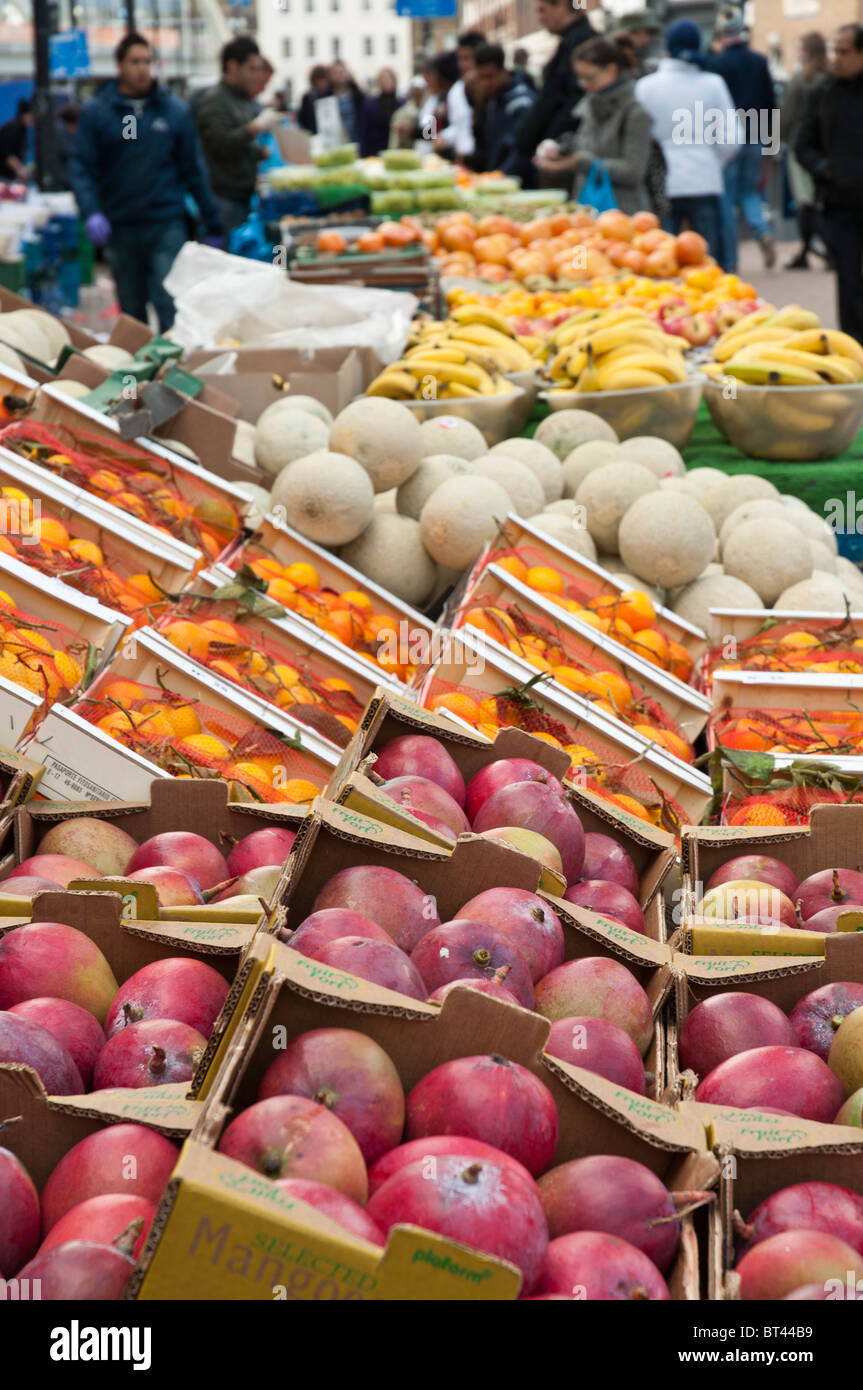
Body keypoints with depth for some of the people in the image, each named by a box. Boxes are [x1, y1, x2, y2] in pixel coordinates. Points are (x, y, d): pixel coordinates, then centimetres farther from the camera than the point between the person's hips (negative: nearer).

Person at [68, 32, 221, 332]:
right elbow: (81, 167, -2)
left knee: (170, 307, -11)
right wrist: (91, 213, -19)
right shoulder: (96, 112, 2)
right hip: (120, 227, 1)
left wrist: (212, 225, 6)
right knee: (131, 311, 11)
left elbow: (193, 169, 7)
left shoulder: (175, 111, 5)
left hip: (166, 225, -1)